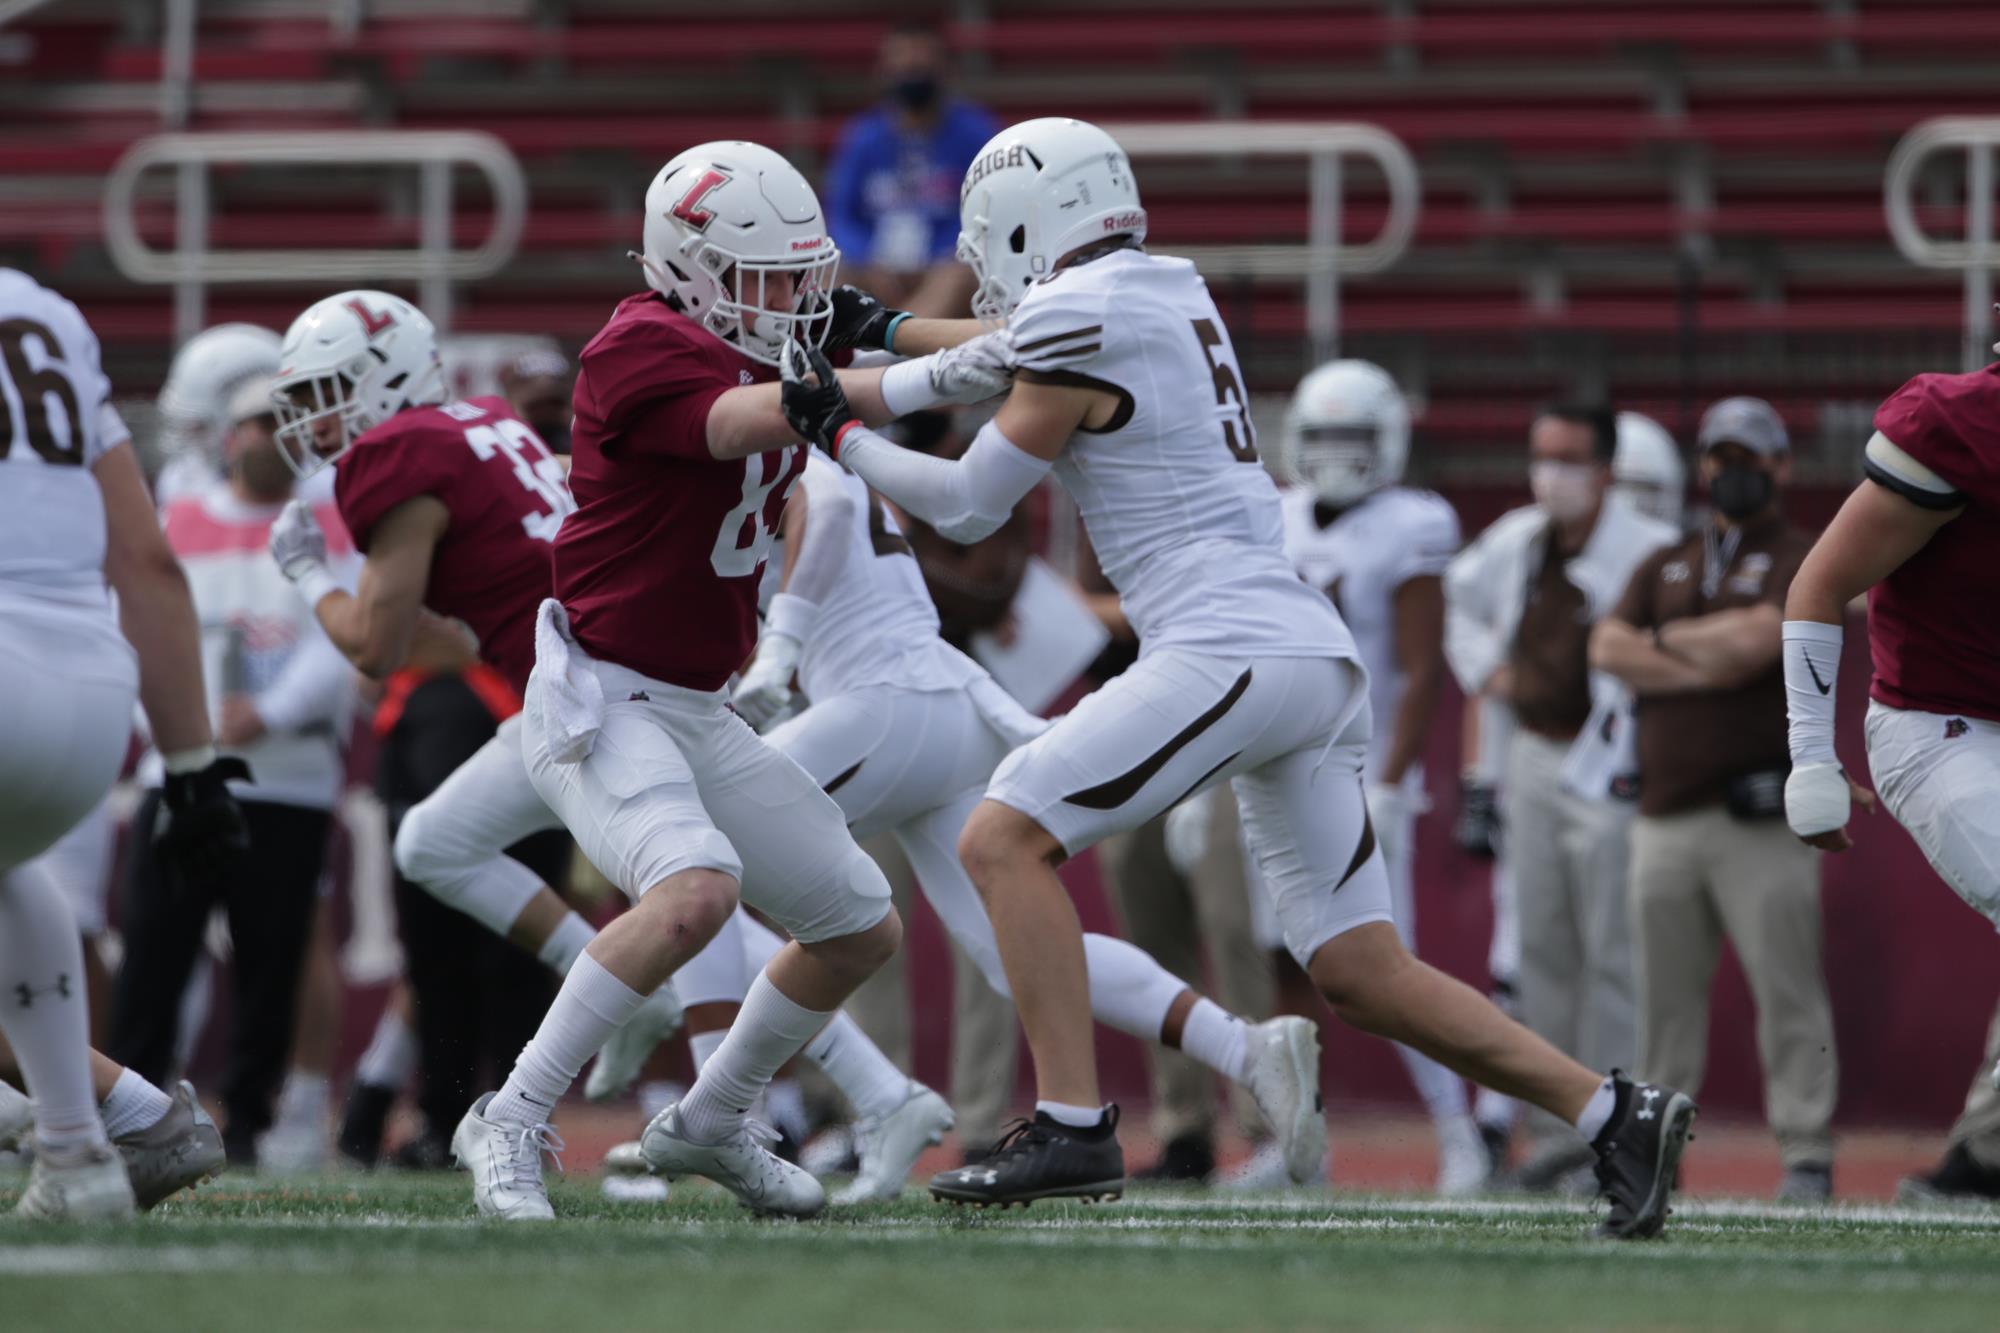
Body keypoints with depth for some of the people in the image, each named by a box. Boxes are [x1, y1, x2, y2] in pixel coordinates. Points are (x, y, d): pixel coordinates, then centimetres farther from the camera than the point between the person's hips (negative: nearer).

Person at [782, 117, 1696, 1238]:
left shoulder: (1084, 323, -6)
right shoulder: (1169, 298, 19)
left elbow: (970, 505, 0)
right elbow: (1018, 366, 39)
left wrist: (843, 433, 14)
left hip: (1232, 646, -9)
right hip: (1312, 655, 9)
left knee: (1007, 840, -8)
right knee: (1361, 973, 8)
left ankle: (1072, 1125, -15)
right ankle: (1615, 1113, 2)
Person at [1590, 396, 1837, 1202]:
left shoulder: (1800, 563, 5)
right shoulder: (1664, 568, 21)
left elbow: (1753, 640, -13)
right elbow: (1609, 649, 6)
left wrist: (1665, 638, 3)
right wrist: (1707, 665, -5)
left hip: (1758, 811, -5)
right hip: (1665, 816, 5)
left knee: (1787, 990, -10)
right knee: (1664, 993, 6)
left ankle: (1807, 1156, -11)